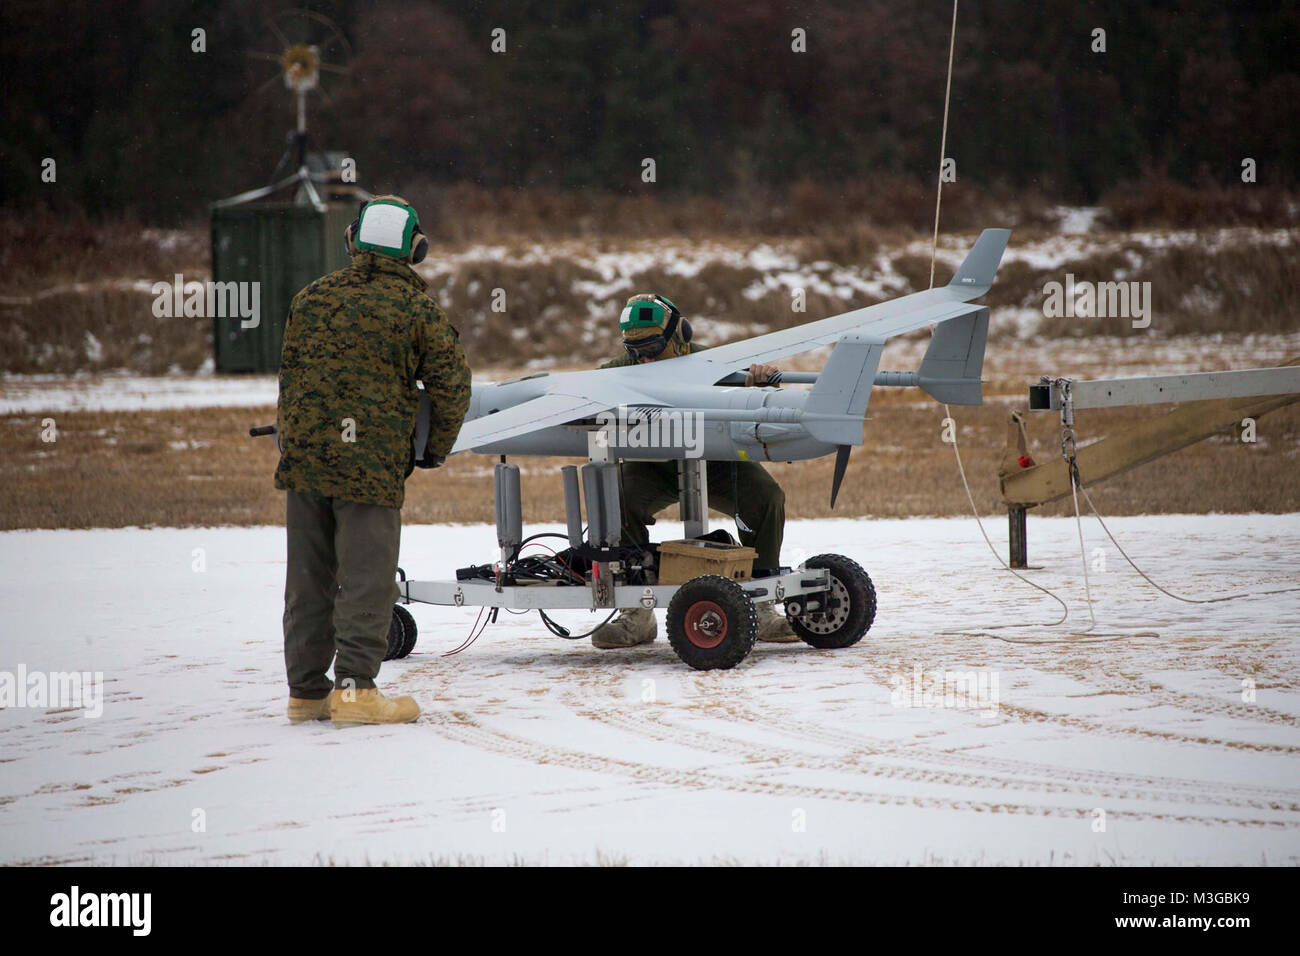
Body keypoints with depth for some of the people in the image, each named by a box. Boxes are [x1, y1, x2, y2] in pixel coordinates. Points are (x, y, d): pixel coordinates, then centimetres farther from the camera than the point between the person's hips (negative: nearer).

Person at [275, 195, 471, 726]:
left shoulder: (312, 297, 11)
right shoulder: (417, 309, -2)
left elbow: (289, 374, 17)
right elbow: (451, 384, -3)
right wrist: (433, 451, 10)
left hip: (302, 457, 5)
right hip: (372, 464, -5)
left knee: (308, 579, 11)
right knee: (366, 581, -1)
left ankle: (306, 690, 15)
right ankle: (354, 687, -8)